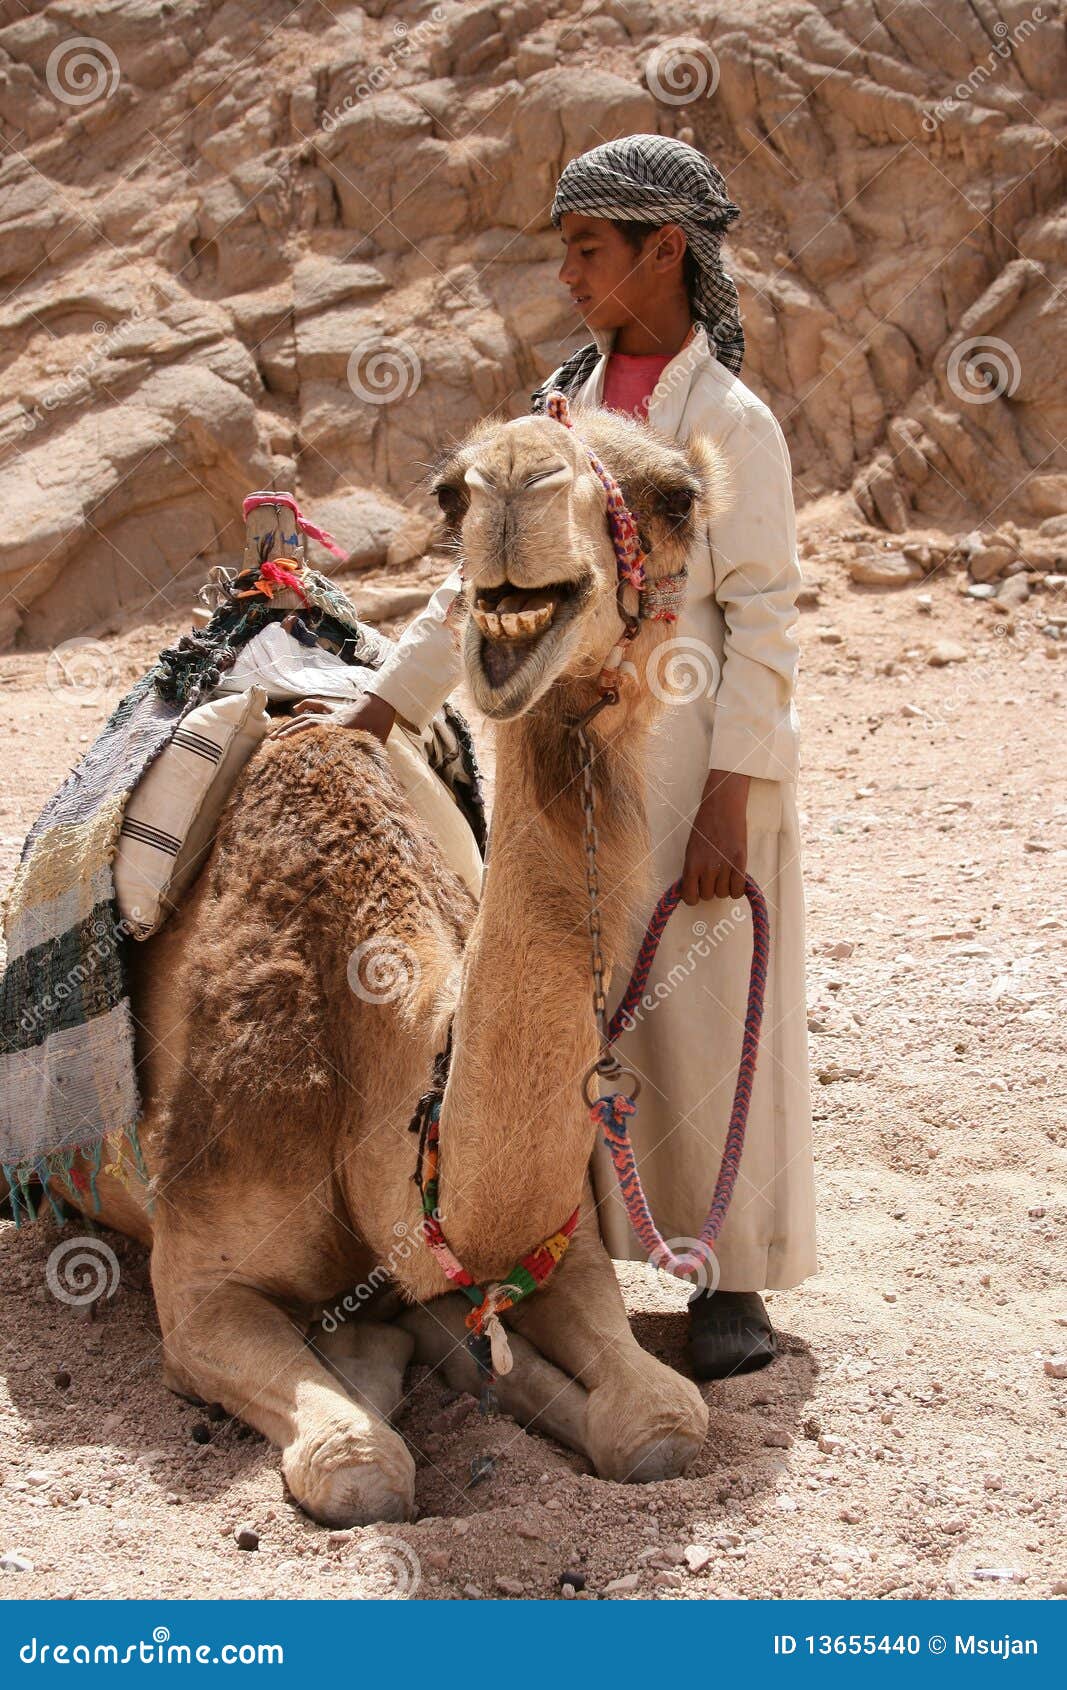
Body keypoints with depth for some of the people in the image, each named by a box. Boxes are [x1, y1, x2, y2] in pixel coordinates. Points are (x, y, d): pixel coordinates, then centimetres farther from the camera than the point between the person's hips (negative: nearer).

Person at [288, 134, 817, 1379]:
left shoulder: (732, 421, -9)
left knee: (706, 1008, 2)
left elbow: (763, 624, -11)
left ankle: (736, 1280, 16)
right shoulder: (561, 404, 9)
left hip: (696, 761, -6)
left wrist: (730, 802, -16)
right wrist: (377, 712, 9)